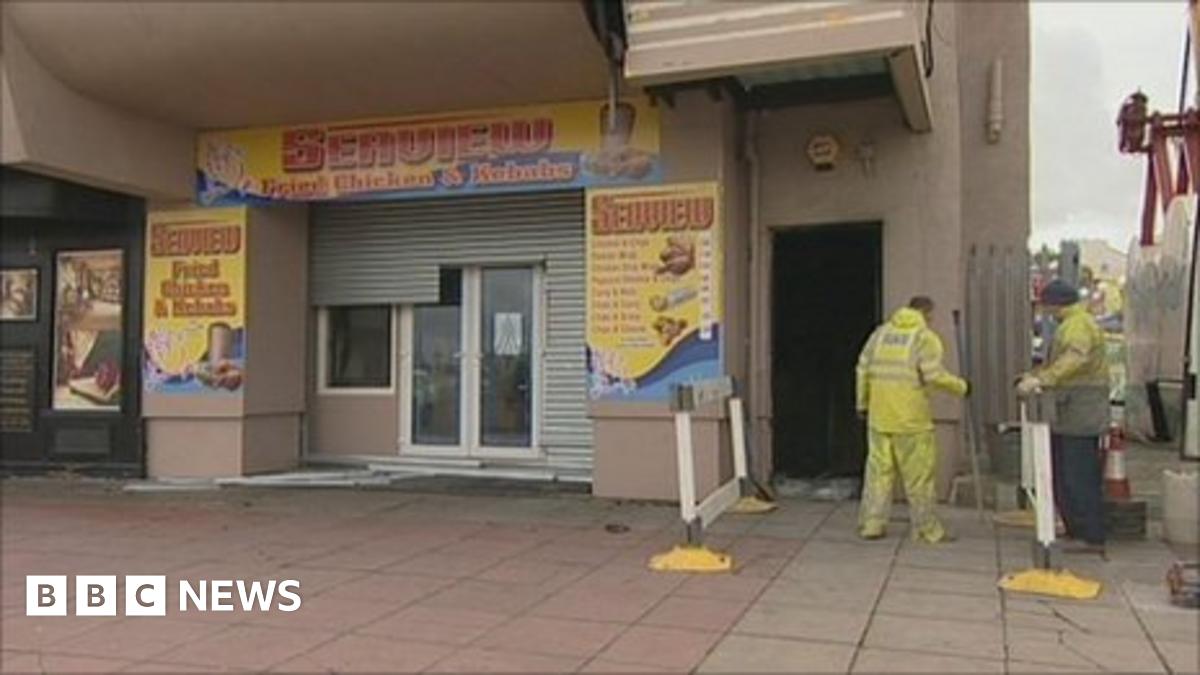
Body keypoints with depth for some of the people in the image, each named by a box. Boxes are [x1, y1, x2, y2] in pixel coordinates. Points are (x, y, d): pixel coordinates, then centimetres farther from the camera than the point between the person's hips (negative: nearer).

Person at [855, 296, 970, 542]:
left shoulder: (881, 333, 12)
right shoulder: (926, 338, -4)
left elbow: (863, 369, 11)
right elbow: (934, 375, -14)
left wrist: (863, 403, 19)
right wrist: (961, 387, 2)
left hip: (879, 416, 5)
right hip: (910, 418, -5)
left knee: (879, 468, 10)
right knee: (919, 473, 4)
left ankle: (871, 524, 10)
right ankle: (927, 528, 12)